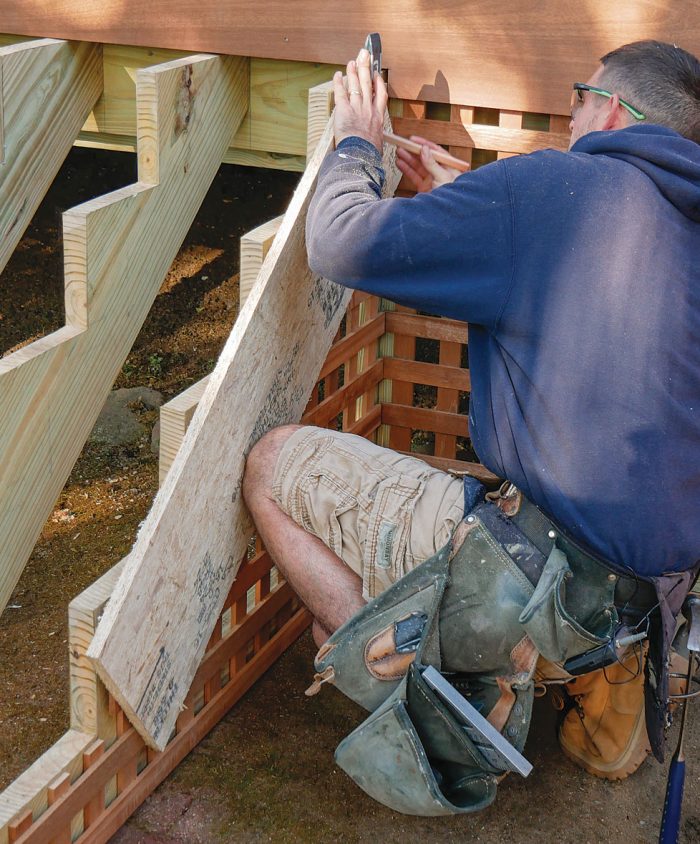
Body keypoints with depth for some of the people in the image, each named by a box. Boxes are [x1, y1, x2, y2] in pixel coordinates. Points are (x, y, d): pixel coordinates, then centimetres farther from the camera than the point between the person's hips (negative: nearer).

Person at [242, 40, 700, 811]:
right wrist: (456, 199, 34)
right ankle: (605, 687, 21)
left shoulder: (551, 186, -9)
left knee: (275, 463, 2)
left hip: (543, 570, -8)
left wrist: (355, 143, 11)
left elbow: (344, 246, -9)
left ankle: (393, 666, -4)